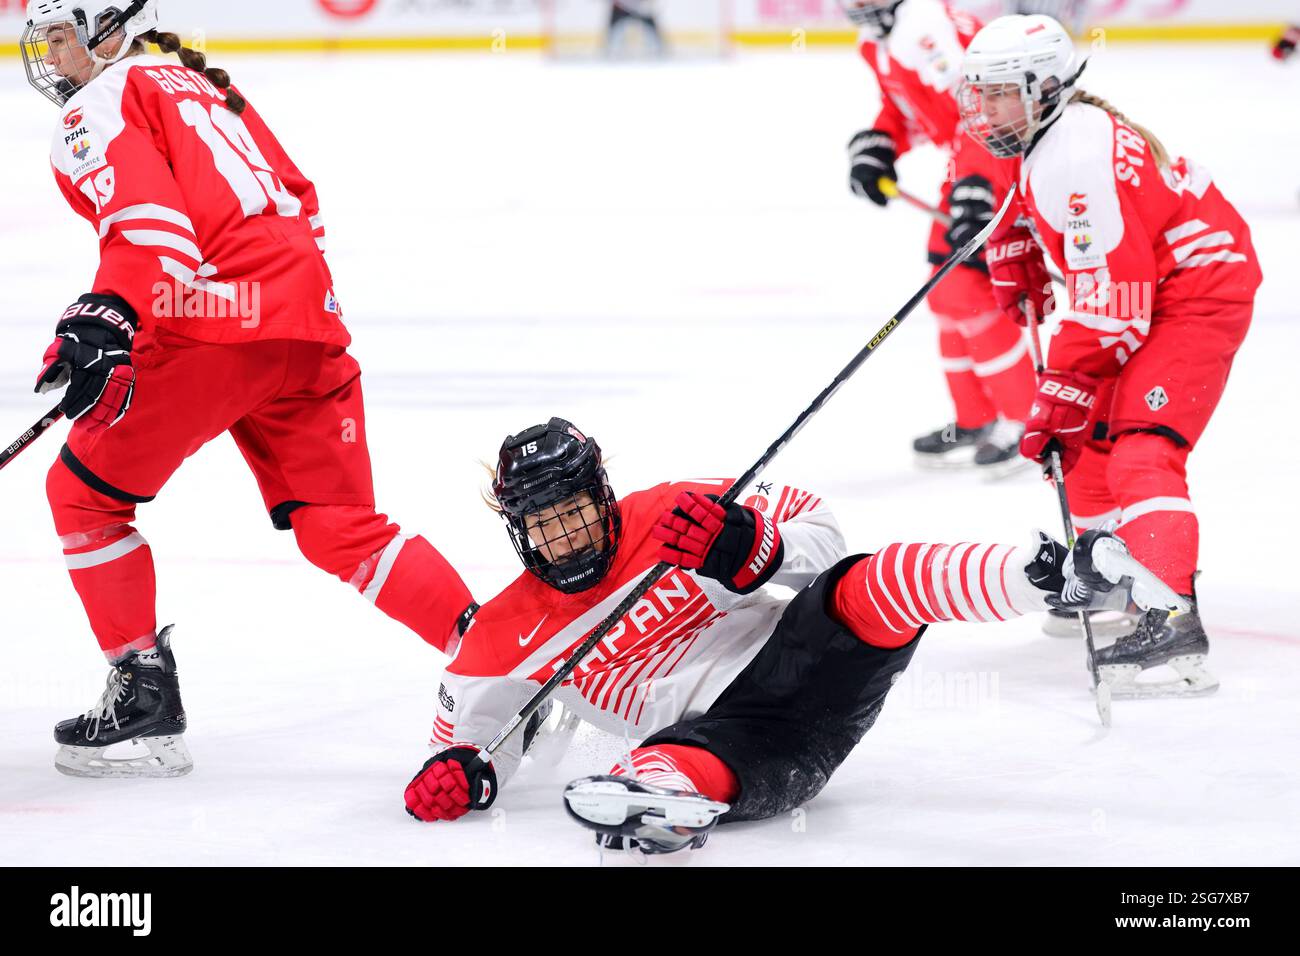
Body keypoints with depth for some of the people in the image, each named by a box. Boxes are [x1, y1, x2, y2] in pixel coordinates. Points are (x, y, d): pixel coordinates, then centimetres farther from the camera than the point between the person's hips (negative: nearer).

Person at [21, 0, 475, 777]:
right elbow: (300, 201, 32)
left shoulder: (103, 106, 2)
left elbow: (150, 223, -17)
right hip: (309, 321, 8)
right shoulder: (203, 86, 28)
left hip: (215, 329, -8)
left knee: (85, 493, 7)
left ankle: (143, 690, 6)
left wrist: (105, 318, -28)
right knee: (339, 529, 9)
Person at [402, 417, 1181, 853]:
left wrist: (747, 549, -20)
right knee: (675, 765, -39)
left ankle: (1067, 577, -47)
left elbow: (816, 532, 2)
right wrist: (459, 774, -10)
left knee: (866, 585, -31)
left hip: (804, 656, 1)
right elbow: (475, 729, 14)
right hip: (721, 731, -1)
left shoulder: (672, 518, 3)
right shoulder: (506, 639, 7)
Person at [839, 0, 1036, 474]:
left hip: (1007, 156, -11)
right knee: (947, 292, 14)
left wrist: (973, 192, -39)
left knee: (967, 290, -13)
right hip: (970, 162, 11)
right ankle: (976, 422, 26)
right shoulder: (876, 39, 7)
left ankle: (1028, 422, -4)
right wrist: (873, 148, 3)